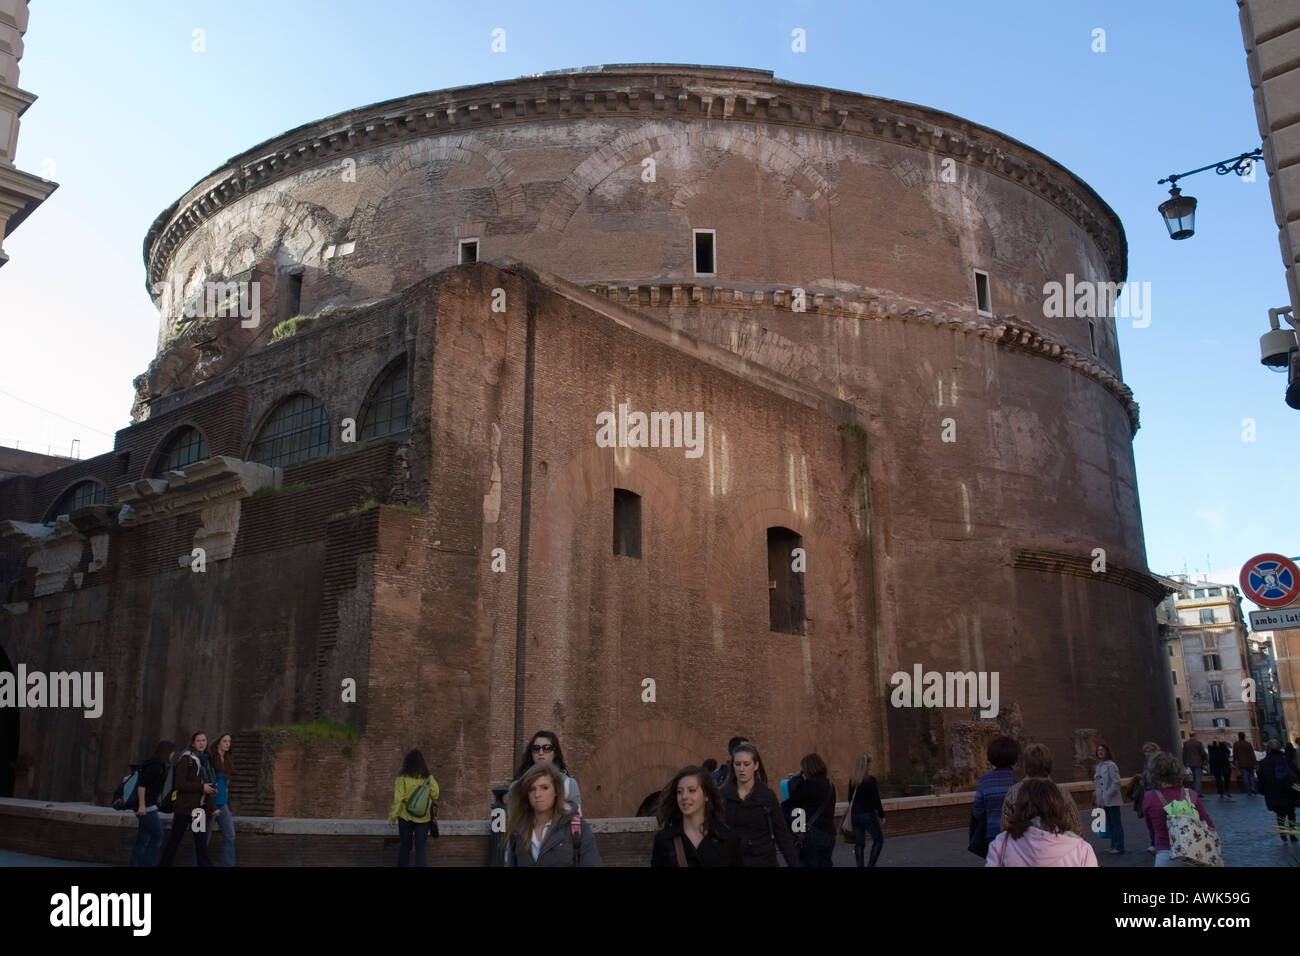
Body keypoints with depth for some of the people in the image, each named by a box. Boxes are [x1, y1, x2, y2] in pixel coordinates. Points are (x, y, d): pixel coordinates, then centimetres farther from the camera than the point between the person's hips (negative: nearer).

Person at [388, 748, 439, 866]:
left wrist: (392, 817, -3)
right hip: (423, 818, 0)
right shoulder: (428, 778, -9)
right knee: (420, 847, 8)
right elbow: (435, 796, -2)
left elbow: (397, 799, -12)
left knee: (405, 845, 17)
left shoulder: (402, 778, -13)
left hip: (405, 817, 0)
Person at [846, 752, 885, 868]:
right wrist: (881, 815, -1)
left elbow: (850, 799, 9)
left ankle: (859, 865, 8)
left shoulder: (852, 781, 2)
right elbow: (876, 799, -11)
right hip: (868, 815, -5)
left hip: (855, 815, 5)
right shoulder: (870, 780, -13)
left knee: (859, 843, 10)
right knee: (879, 839, 11)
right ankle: (871, 864, 3)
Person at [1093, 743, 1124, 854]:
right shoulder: (1098, 766, 11)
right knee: (1109, 824, 13)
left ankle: (1119, 847, 5)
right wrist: (1097, 795, 9)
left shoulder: (1111, 765, -13)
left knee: (1116, 823, -1)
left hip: (1112, 800, -8)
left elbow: (1116, 782, -17)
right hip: (1104, 800, 8)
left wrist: (1108, 794, -18)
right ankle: (1113, 846, 21)